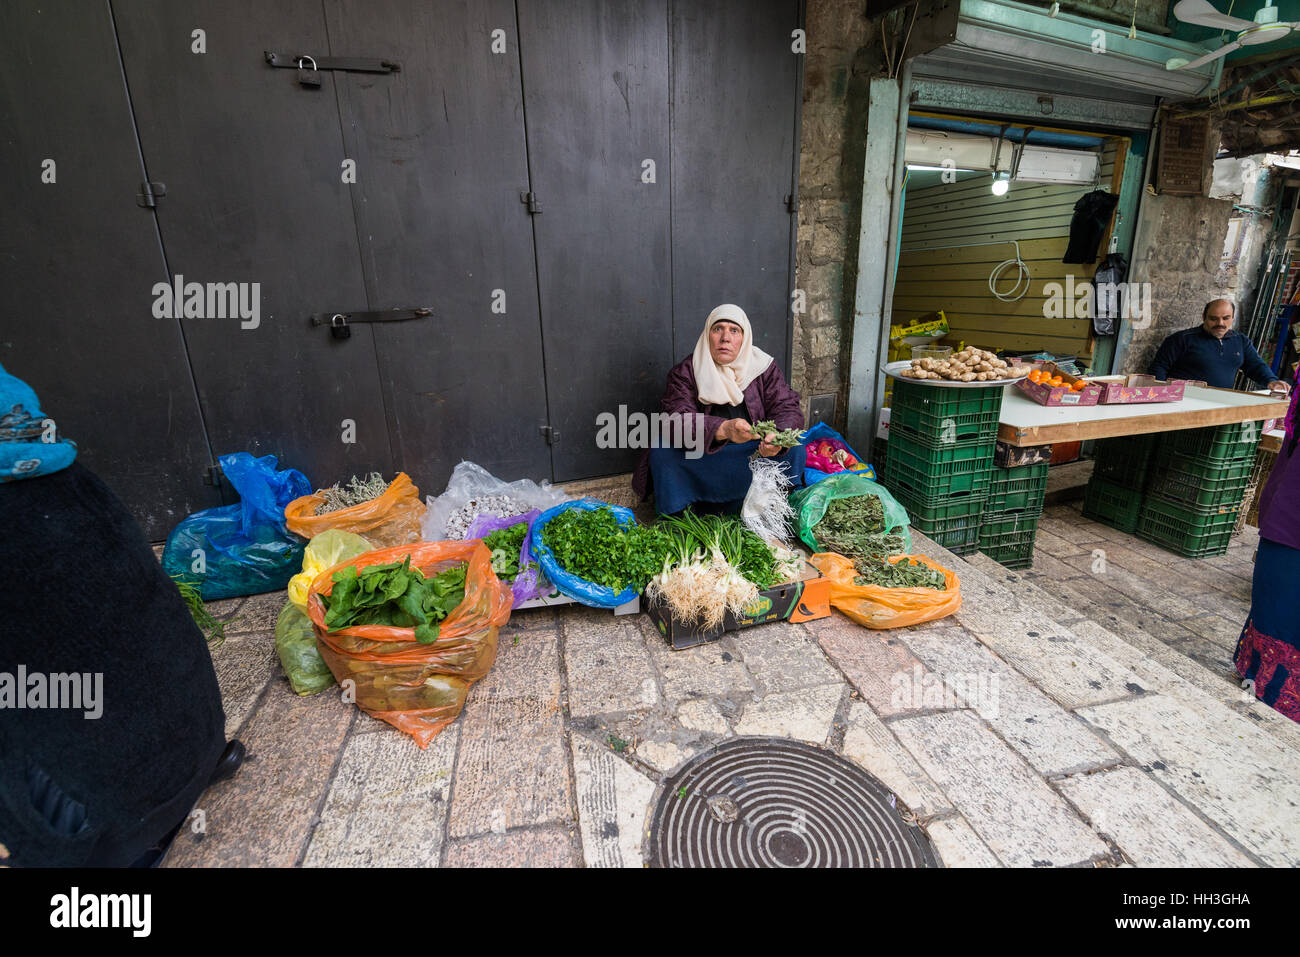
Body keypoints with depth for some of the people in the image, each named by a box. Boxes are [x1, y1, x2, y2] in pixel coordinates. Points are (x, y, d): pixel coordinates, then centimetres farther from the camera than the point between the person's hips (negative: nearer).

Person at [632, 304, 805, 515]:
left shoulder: (763, 366, -1)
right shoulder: (686, 371, -8)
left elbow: (789, 409, -8)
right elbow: (677, 418, -23)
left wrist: (778, 437, -34)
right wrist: (724, 429, -43)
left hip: (753, 453, 2)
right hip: (700, 457, -1)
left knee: (794, 450, -22)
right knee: (662, 452, -27)